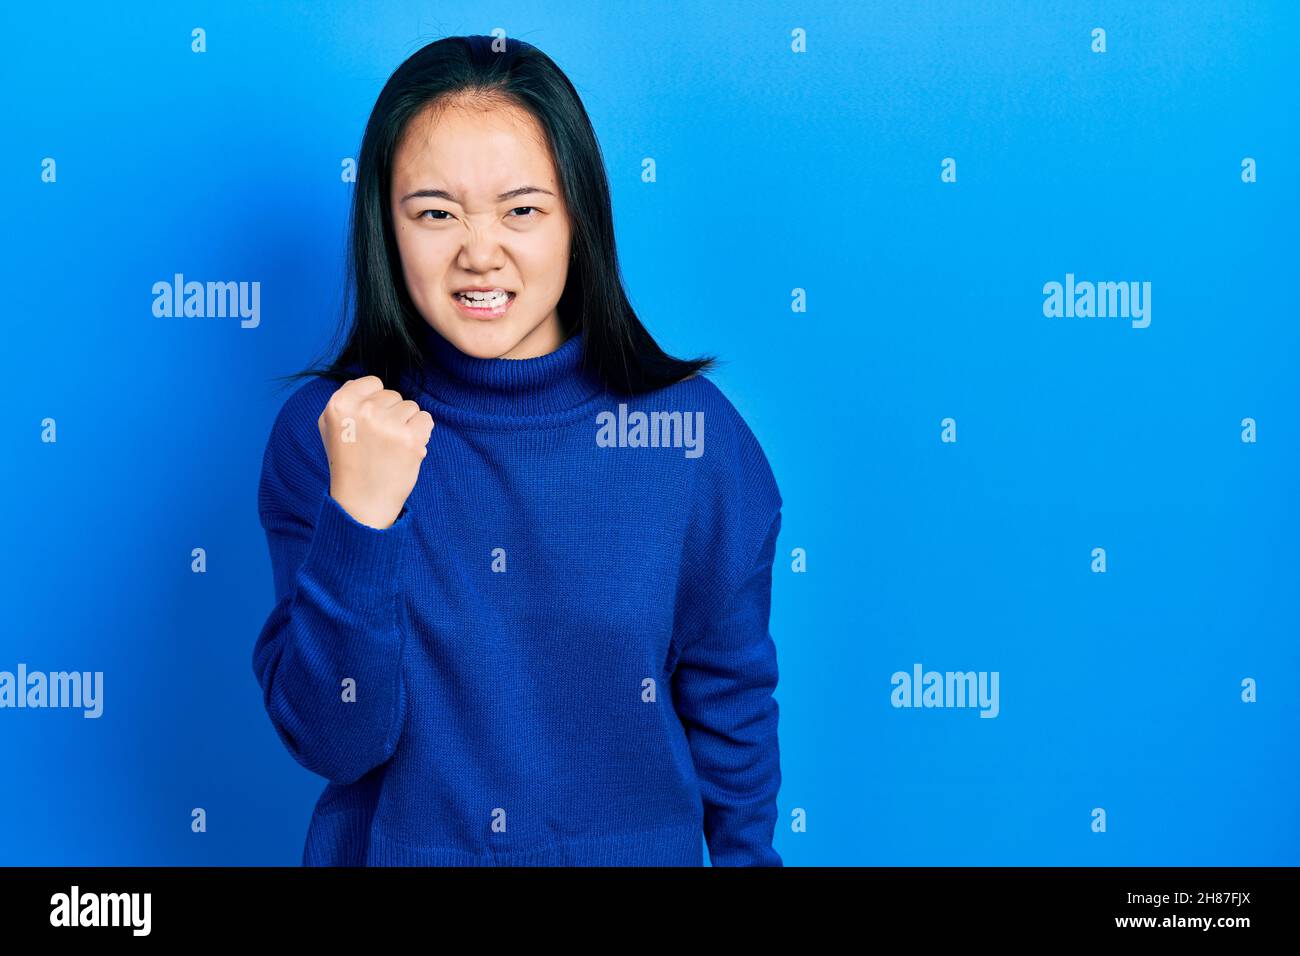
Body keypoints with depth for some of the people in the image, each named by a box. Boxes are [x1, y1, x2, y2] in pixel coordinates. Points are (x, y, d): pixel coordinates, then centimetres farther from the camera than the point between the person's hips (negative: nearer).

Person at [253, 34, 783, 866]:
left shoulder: (693, 432, -14)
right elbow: (333, 742, -17)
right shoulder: (323, 430, -14)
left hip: (636, 845, 1)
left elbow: (731, 712, -4)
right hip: (393, 846, 0)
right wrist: (360, 515, -29)